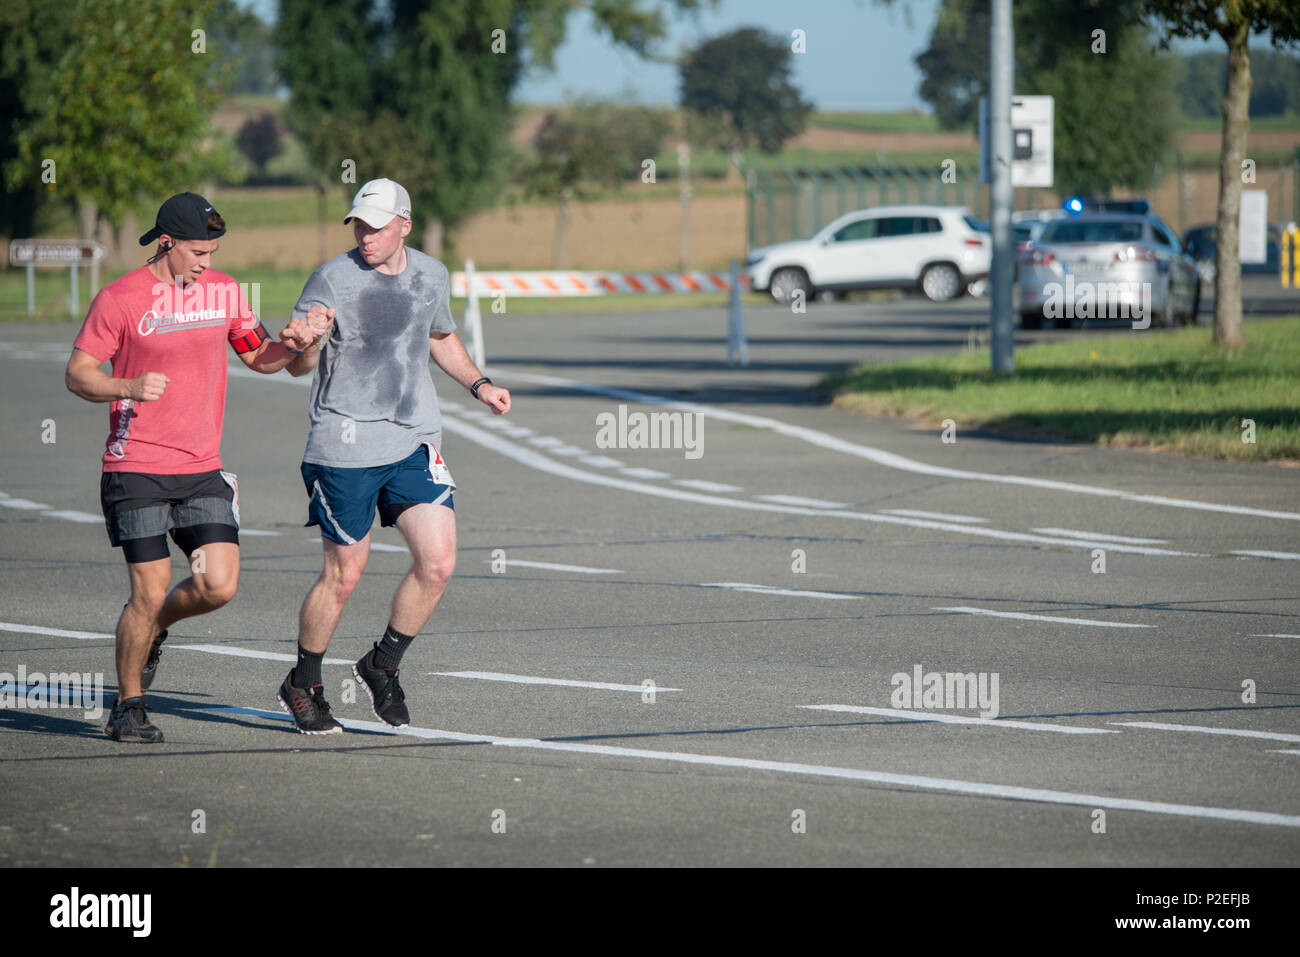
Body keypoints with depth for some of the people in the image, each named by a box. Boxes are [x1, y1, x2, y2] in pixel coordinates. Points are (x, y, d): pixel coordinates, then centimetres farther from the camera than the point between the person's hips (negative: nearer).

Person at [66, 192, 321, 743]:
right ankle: (127, 708, 14)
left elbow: (257, 357, 20)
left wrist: (287, 346, -3)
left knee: (219, 586, -8)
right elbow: (77, 374, -5)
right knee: (151, 592, -6)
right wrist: (129, 387, -24)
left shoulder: (224, 290, 7)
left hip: (203, 469, 4)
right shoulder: (121, 298, -8)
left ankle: (151, 628, 24)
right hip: (137, 470, -4)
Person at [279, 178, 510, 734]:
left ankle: (381, 668, 14)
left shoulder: (432, 276, 7)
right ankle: (302, 685, 21)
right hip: (344, 447, -5)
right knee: (343, 576, 1)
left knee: (438, 563, -7)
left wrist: (477, 385, 17)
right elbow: (297, 366, -12)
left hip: (414, 443, 5)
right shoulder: (332, 280, -9)